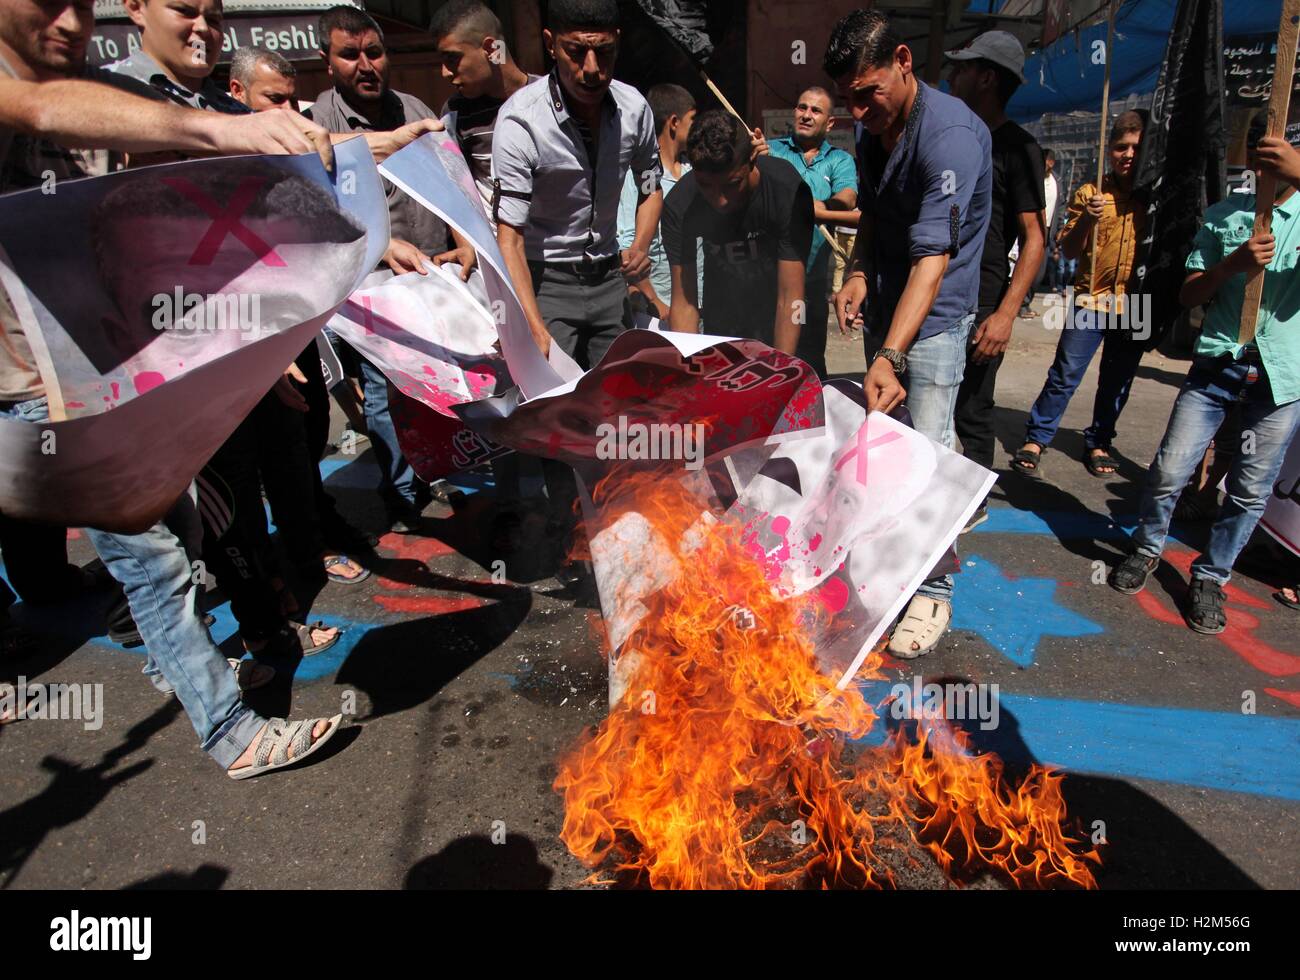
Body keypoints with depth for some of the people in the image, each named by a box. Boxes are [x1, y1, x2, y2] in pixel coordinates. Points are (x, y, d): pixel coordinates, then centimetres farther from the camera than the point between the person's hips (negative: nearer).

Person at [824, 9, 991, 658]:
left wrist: (890, 355, -37)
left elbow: (933, 257, -29)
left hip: (934, 314, -8)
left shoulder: (949, 133, -22)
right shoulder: (873, 129, 6)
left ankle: (932, 592, 5)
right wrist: (857, 274, 0)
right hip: (885, 306, 8)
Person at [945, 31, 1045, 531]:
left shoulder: (1016, 147, -7)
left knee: (971, 412, 2)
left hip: (979, 307, -7)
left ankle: (975, 503, 19)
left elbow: (1034, 239, -11)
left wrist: (1006, 314, -22)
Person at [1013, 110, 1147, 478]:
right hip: (1091, 300, -2)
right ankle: (1036, 438, 7)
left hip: (1137, 306, 2)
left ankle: (1098, 442, 23)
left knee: (1117, 381, 10)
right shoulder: (1089, 193, 3)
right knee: (1065, 374, -4)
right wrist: (1085, 221, -18)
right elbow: (1068, 251, -1)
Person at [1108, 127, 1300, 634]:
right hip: (1216, 366, 0)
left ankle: (1210, 577, 23)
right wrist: (1235, 263, -15)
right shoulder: (1224, 216, 7)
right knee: (1169, 470, -3)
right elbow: (1188, 296, 5)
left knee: (1251, 490, 7)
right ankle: (1147, 549, 22)